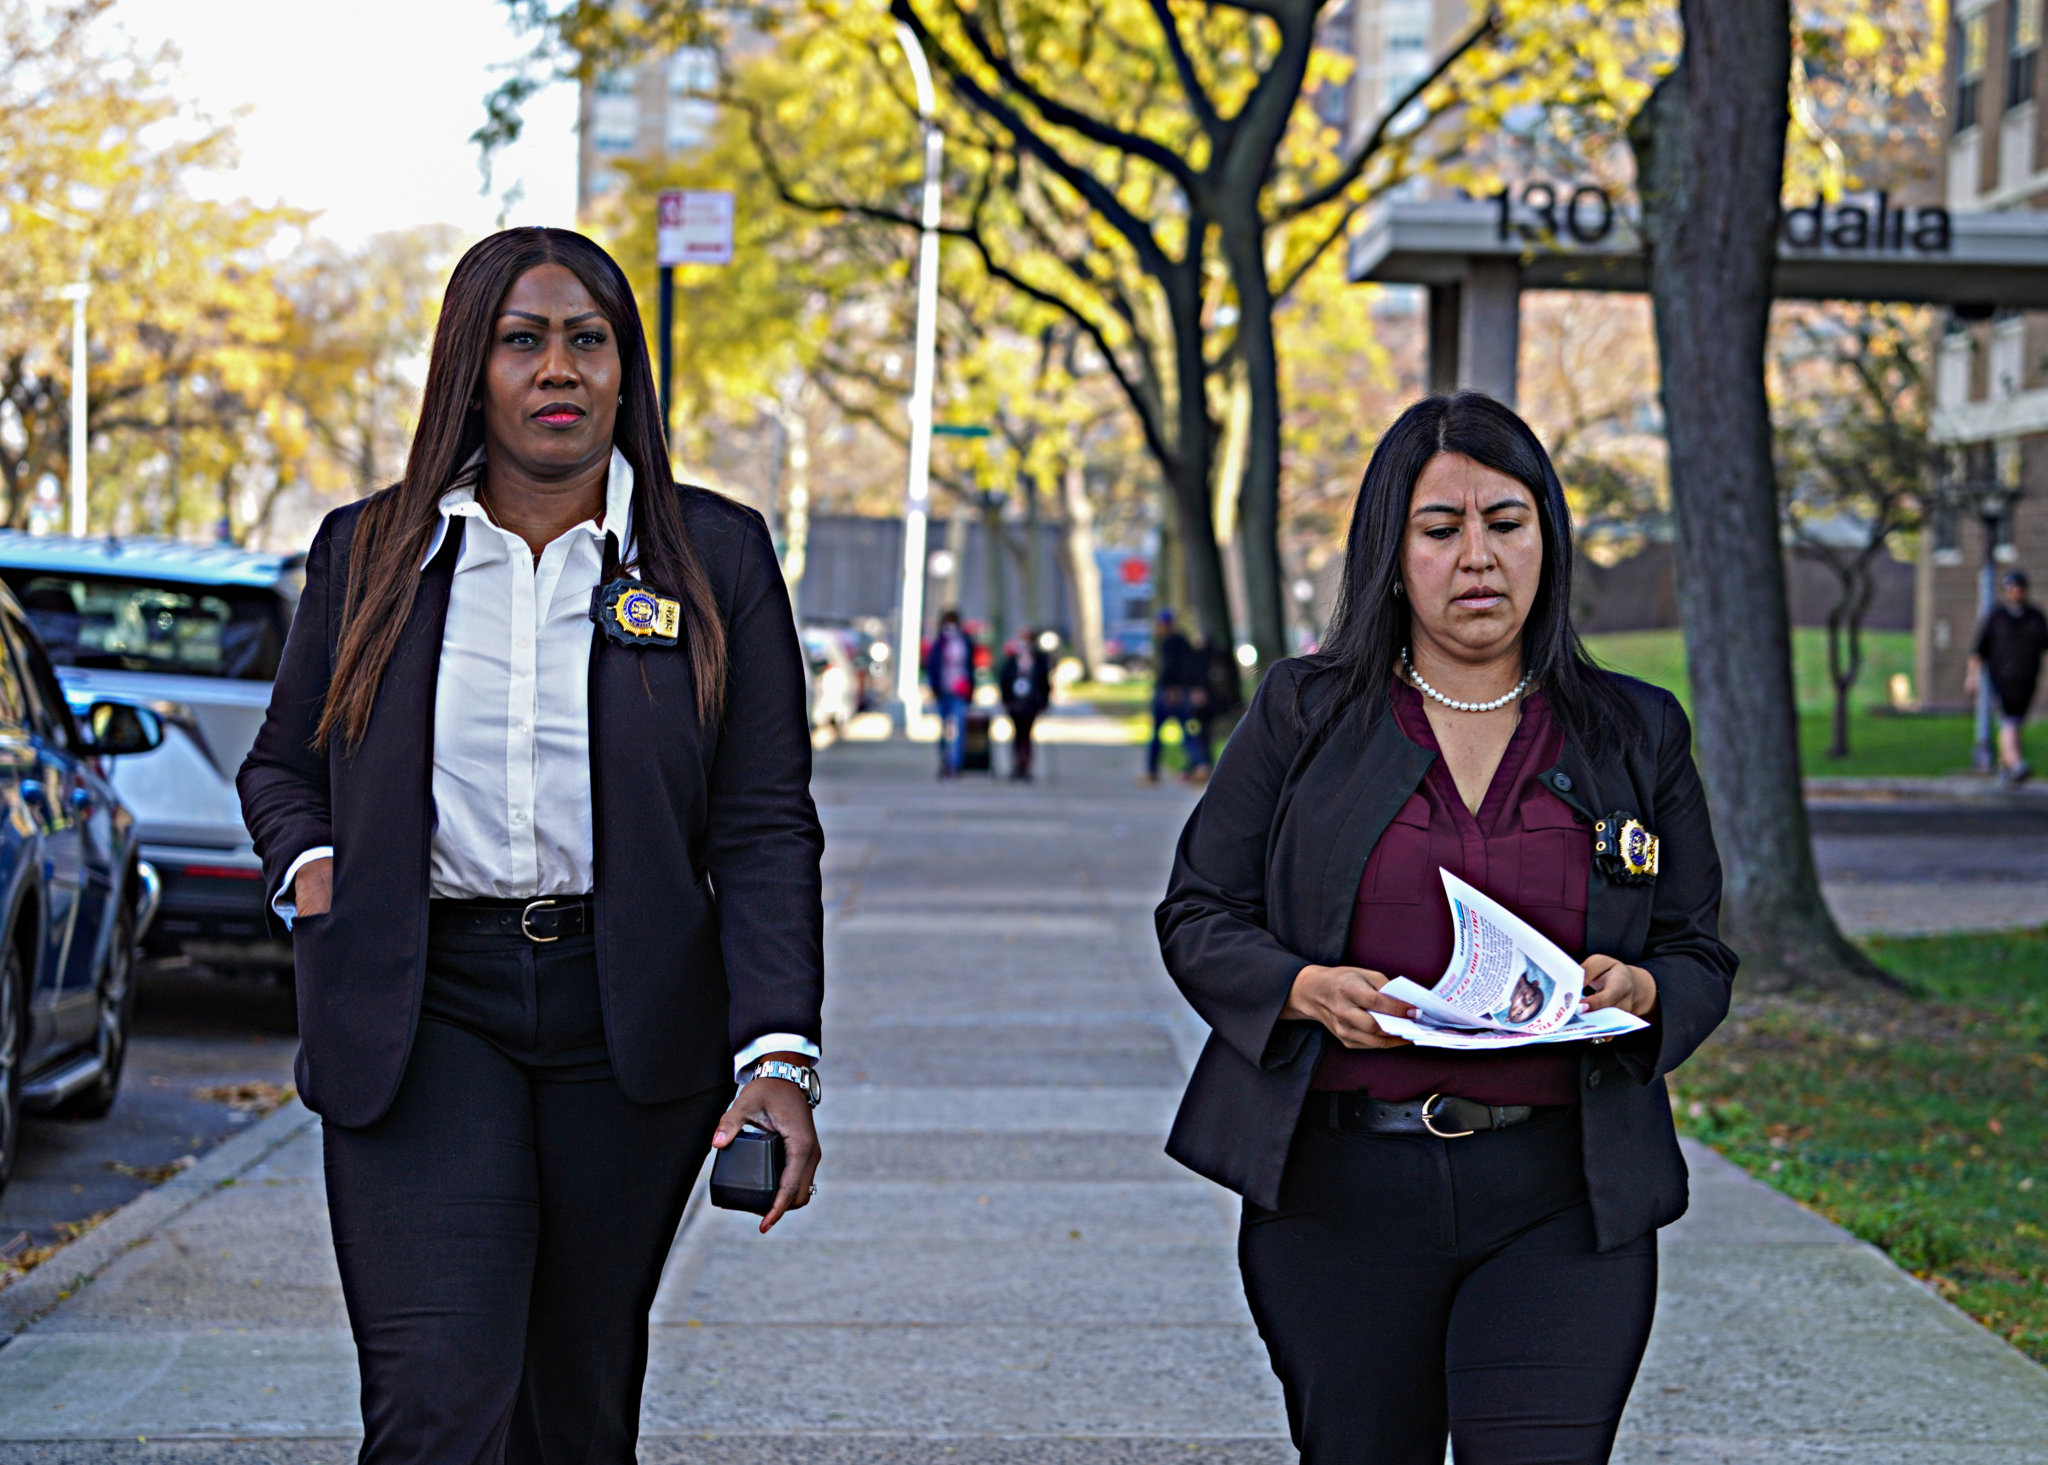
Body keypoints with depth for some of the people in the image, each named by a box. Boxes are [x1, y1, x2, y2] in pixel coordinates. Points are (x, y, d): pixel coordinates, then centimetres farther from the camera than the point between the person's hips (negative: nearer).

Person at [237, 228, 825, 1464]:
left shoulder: (716, 557, 3)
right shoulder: (369, 551, 7)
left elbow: (766, 824, -2)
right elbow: (282, 763, 20)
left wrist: (779, 1054, -13)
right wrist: (308, 865, -4)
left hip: (630, 1026, 1)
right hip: (422, 1016, 0)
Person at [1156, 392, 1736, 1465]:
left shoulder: (1634, 736, 10)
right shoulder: (1301, 715, 6)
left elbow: (1700, 959, 12)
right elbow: (1198, 917, 7)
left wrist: (1638, 991, -11)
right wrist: (1307, 991, -13)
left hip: (1562, 1203, 0)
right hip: (1339, 1194, 0)